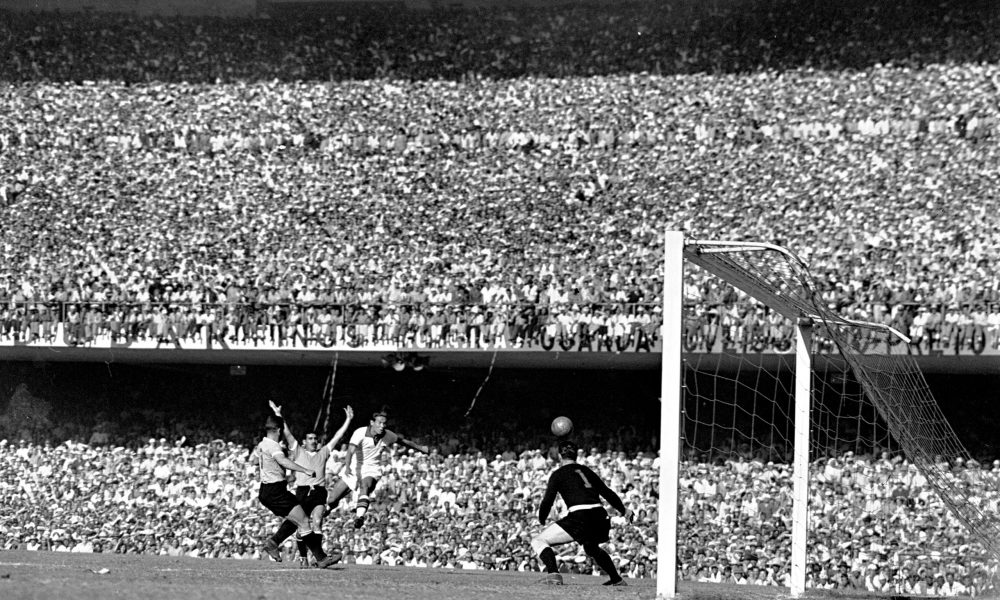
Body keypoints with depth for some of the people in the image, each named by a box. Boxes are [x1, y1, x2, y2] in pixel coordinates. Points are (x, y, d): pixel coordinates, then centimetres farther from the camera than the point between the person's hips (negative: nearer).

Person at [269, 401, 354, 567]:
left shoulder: (323, 453, 18)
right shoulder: (298, 452, 13)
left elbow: (337, 437, 17)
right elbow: (287, 434, 6)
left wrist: (348, 420, 14)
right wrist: (280, 417, -2)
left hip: (319, 492, 0)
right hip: (301, 491, 0)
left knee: (317, 522, -18)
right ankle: (302, 557, 12)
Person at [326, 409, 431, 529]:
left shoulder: (388, 436, -5)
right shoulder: (360, 433, -18)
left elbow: (403, 440, 16)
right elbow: (351, 451, -32)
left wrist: (421, 448, 26)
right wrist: (347, 467, -50)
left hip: (371, 470, 0)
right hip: (353, 469, 0)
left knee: (365, 488, -37)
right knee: (332, 501, 2)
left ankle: (359, 517, -56)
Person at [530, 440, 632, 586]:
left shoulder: (558, 474, 7)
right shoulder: (586, 470, 22)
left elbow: (547, 501, 1)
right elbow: (607, 493, 27)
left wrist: (542, 519, 19)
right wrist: (623, 510, 39)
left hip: (580, 518, -6)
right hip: (600, 517, 6)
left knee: (538, 541, 0)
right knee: (591, 548, 38)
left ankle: (553, 574, -22)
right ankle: (616, 579, 40)